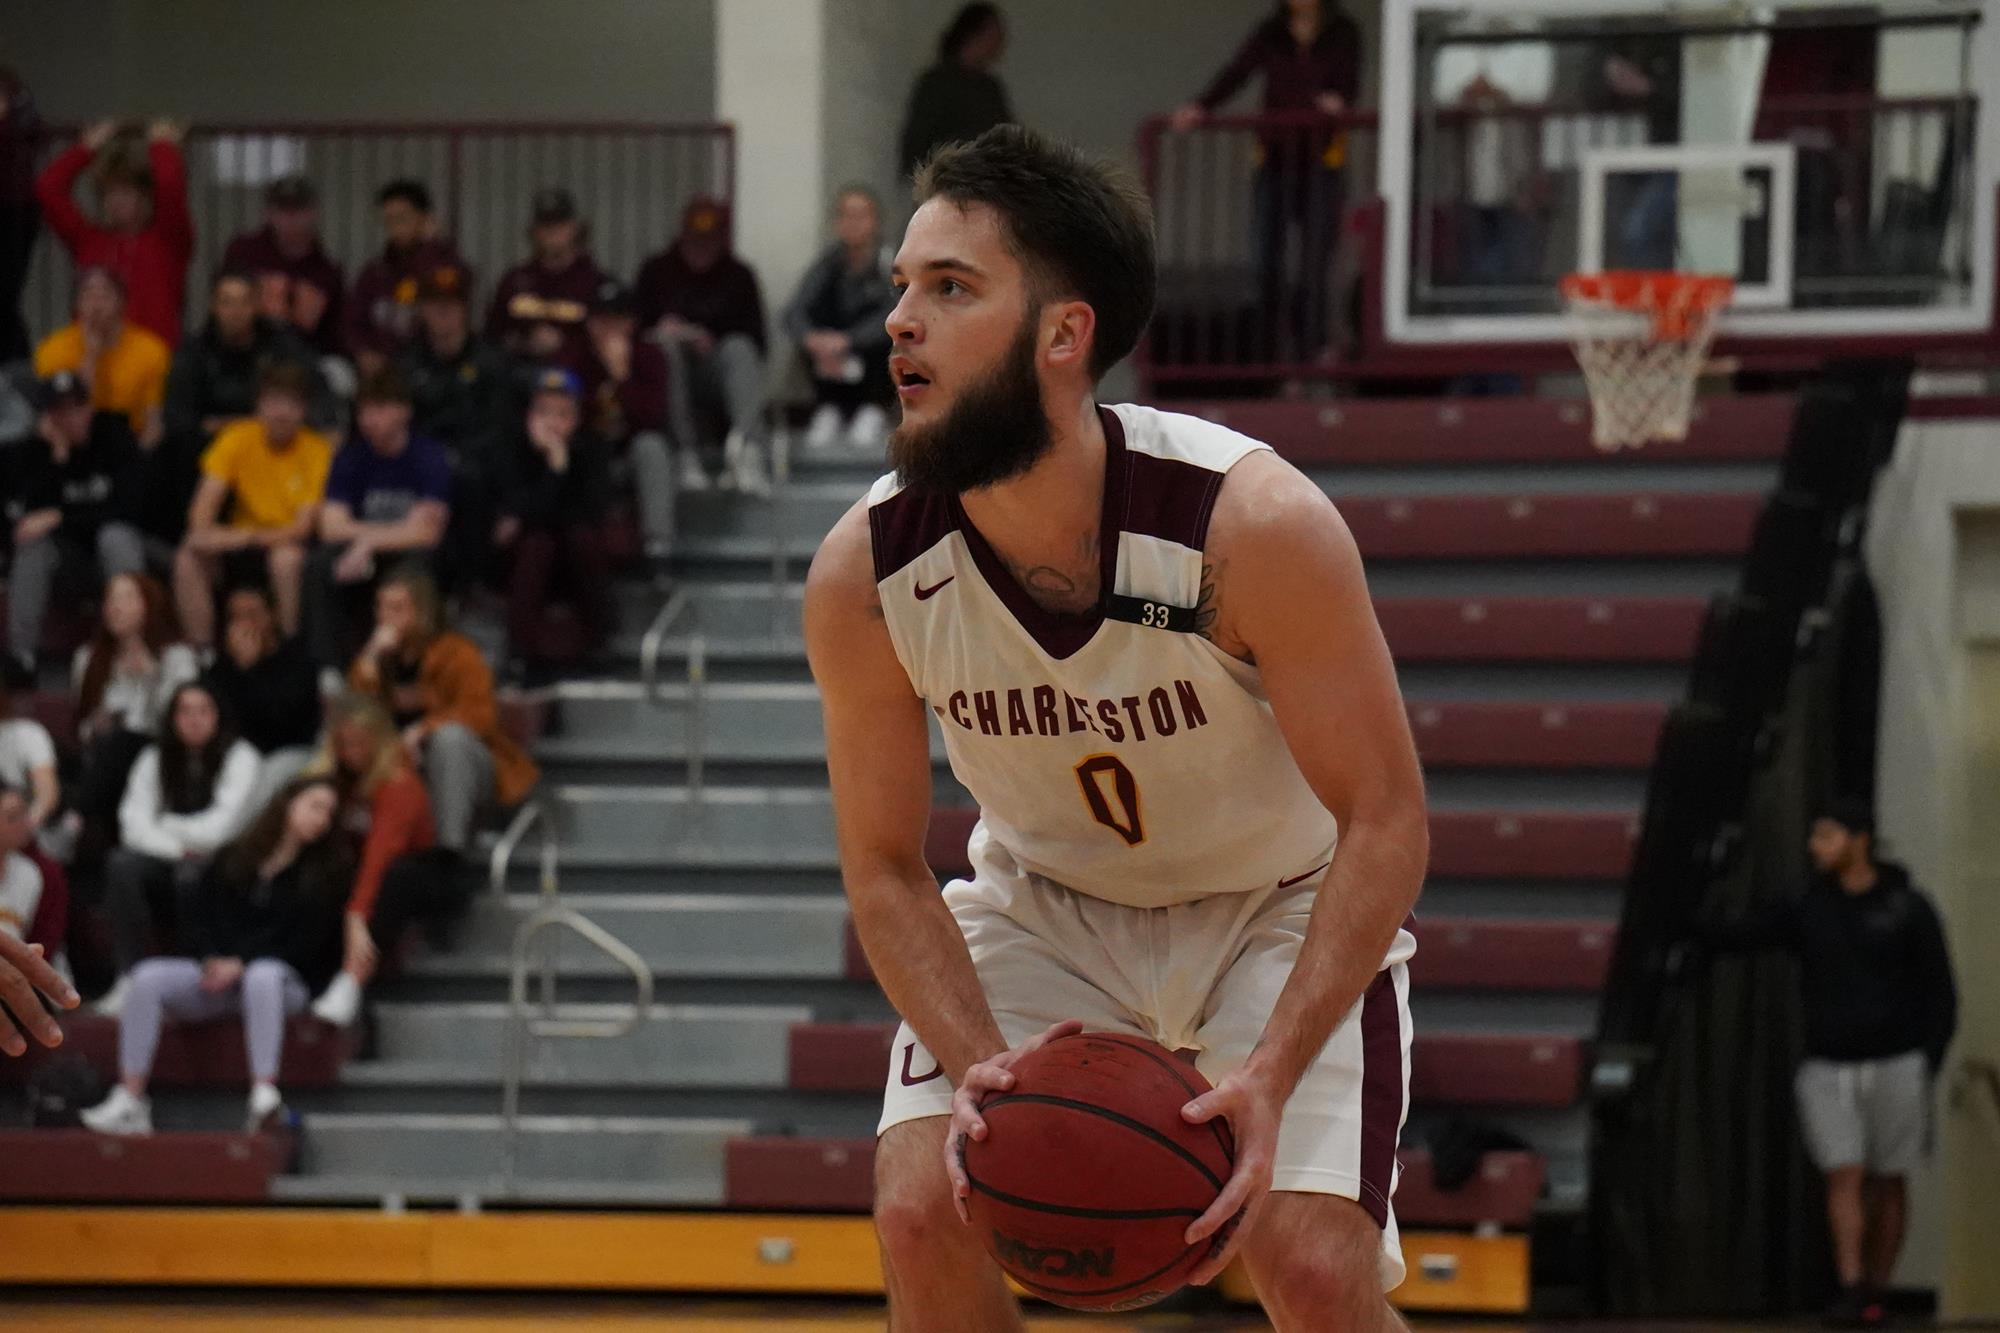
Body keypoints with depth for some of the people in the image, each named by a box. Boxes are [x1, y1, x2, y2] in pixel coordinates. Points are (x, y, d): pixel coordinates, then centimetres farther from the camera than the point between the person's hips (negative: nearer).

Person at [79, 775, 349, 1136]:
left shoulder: (321, 875, 8)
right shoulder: (233, 859, 18)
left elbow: (305, 942, -4)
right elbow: (199, 914, 12)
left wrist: (241, 964, -14)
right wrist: (212, 960, -9)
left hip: (286, 980, -3)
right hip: (215, 973, 3)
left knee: (263, 975, -40)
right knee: (148, 977, -23)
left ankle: (264, 1093, -54)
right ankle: (129, 1102, -31)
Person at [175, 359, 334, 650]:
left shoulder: (318, 450, -11)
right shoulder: (237, 440, -3)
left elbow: (303, 527, -15)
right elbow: (206, 501, -7)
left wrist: (248, 537, -30)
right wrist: (202, 533, -31)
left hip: (288, 542, -3)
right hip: (241, 544, 3)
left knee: (286, 558, -37)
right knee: (188, 558, -25)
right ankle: (201, 650, -17)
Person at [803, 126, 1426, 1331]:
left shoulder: (1256, 523, -33)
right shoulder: (863, 574, -22)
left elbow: (1384, 823, -26)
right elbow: (886, 867, -11)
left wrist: (1272, 1073, -36)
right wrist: (975, 1067, -29)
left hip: (1283, 907, -3)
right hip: (1044, 904, 3)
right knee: (924, 1213, -15)